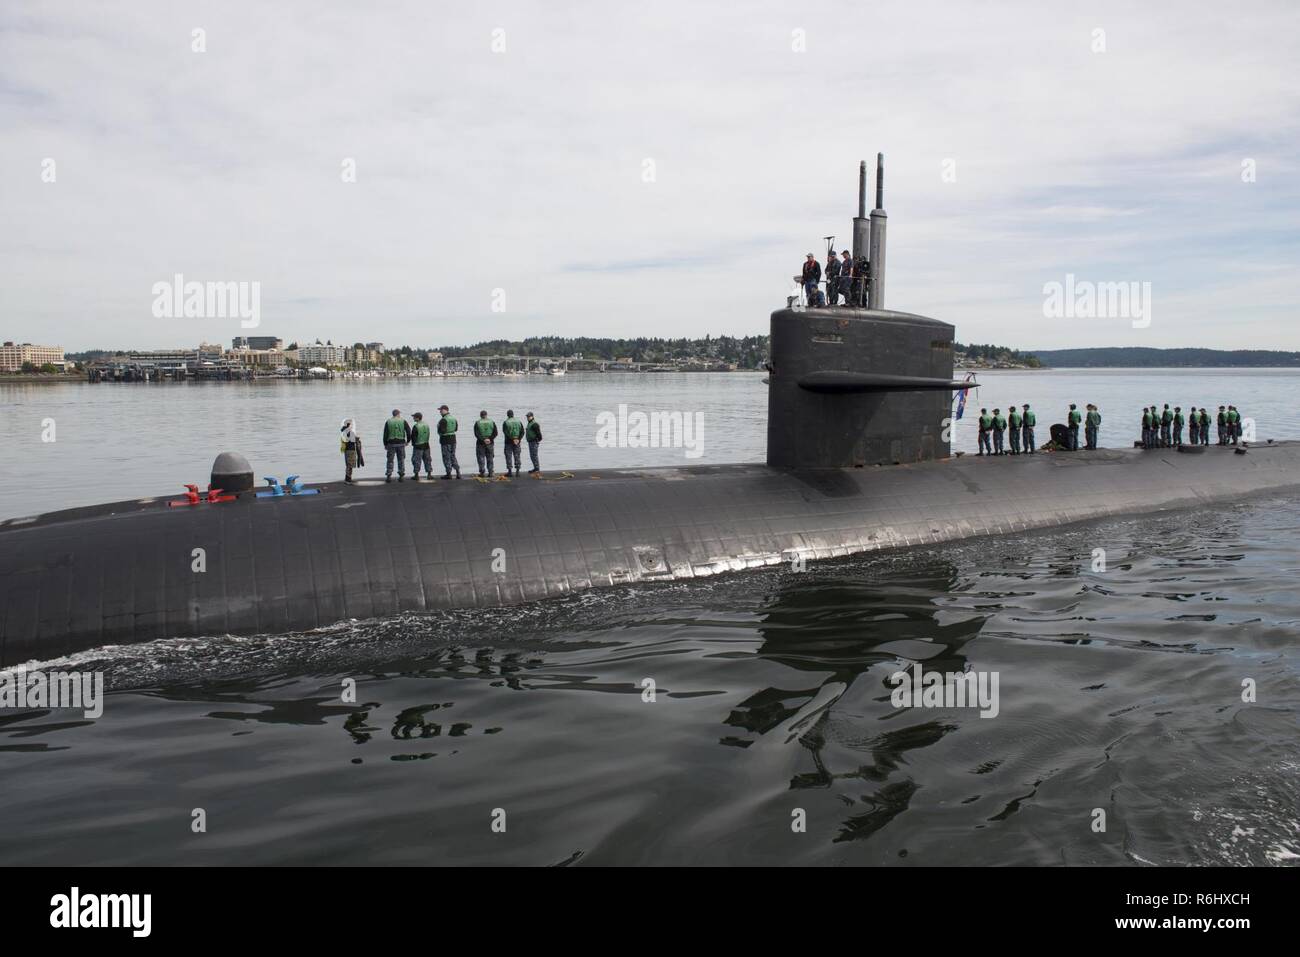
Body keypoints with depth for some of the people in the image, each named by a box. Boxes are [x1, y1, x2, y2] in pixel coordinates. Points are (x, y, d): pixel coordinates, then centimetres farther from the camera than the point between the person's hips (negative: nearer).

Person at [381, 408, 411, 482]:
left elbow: (385, 434, 3)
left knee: (390, 460, 5)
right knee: (401, 460, 7)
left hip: (391, 443, 0)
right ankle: (401, 476, 5)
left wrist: (385, 444, 8)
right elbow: (408, 432, -1)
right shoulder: (403, 421, 2)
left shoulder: (388, 422, 4)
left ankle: (388, 476, 2)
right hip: (401, 443, 0)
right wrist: (408, 441, 11)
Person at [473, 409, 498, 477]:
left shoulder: (477, 423, -1)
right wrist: (490, 439, -7)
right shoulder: (492, 422, 5)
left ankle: (482, 472, -2)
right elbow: (495, 433, -1)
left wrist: (483, 440, -12)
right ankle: (490, 472, 5)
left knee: (481, 458, 3)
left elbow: (476, 434, -10)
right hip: (490, 443, 2)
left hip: (480, 443, -2)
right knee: (490, 458, 8)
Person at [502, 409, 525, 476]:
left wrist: (512, 439, -13)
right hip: (517, 442, 3)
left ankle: (509, 471, -1)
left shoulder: (505, 422, -5)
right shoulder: (519, 422, 7)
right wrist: (519, 439, -3)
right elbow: (522, 432, 2)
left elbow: (505, 432, -15)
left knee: (509, 456, 1)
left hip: (509, 441, -3)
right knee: (517, 456, 8)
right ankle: (517, 471, 5)